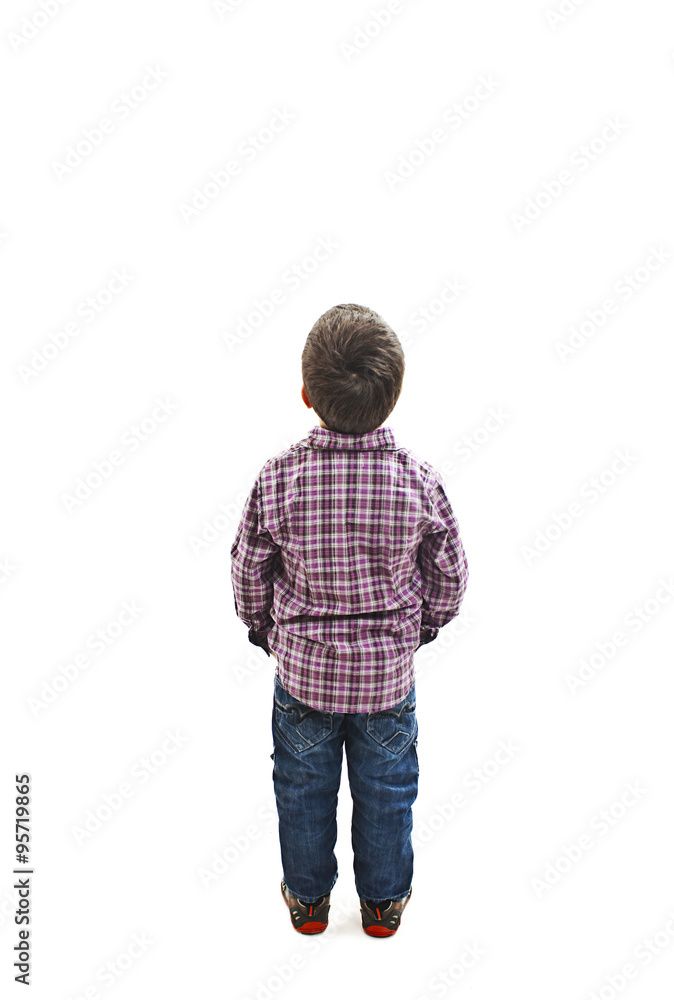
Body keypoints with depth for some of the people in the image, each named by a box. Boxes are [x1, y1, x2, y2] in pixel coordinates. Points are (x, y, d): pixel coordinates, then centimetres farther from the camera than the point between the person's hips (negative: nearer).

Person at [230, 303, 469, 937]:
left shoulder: (278, 479, -21)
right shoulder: (419, 479, -19)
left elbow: (249, 576, -8)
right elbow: (449, 577, -6)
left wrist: (266, 632, 12)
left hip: (303, 668, 0)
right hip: (389, 670, 1)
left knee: (304, 788, 23)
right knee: (386, 789, 23)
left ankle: (307, 898, 44)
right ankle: (384, 902, 44)